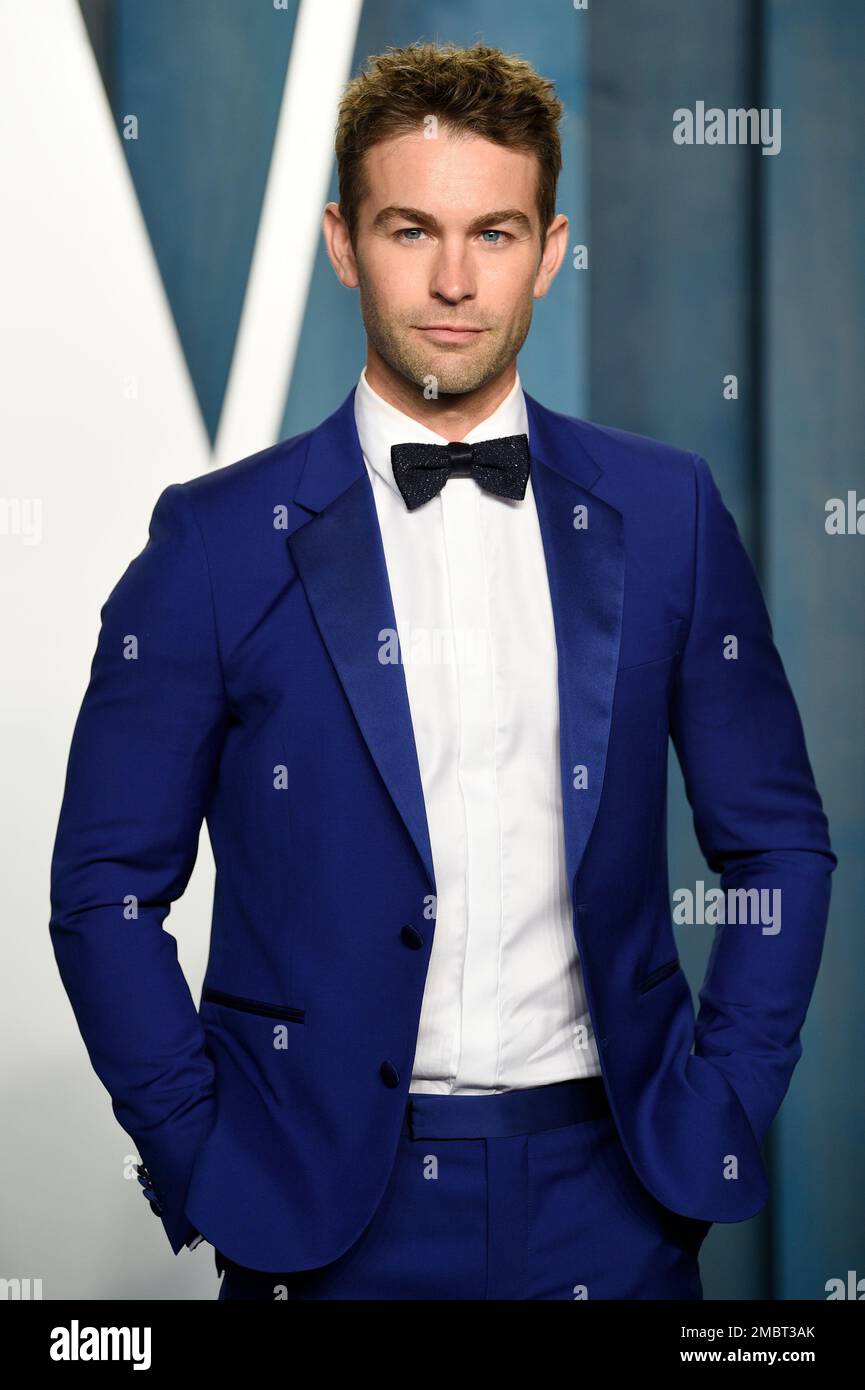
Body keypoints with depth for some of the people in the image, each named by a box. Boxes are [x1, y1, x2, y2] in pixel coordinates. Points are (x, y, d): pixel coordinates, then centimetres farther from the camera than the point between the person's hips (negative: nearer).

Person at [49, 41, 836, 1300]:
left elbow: (776, 843, 7)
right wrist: (202, 1162, -7)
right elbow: (107, 888, -1)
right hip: (327, 1206, -1)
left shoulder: (663, 512, 2)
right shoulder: (217, 541, -4)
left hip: (610, 1193, 2)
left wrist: (715, 1119, -1)